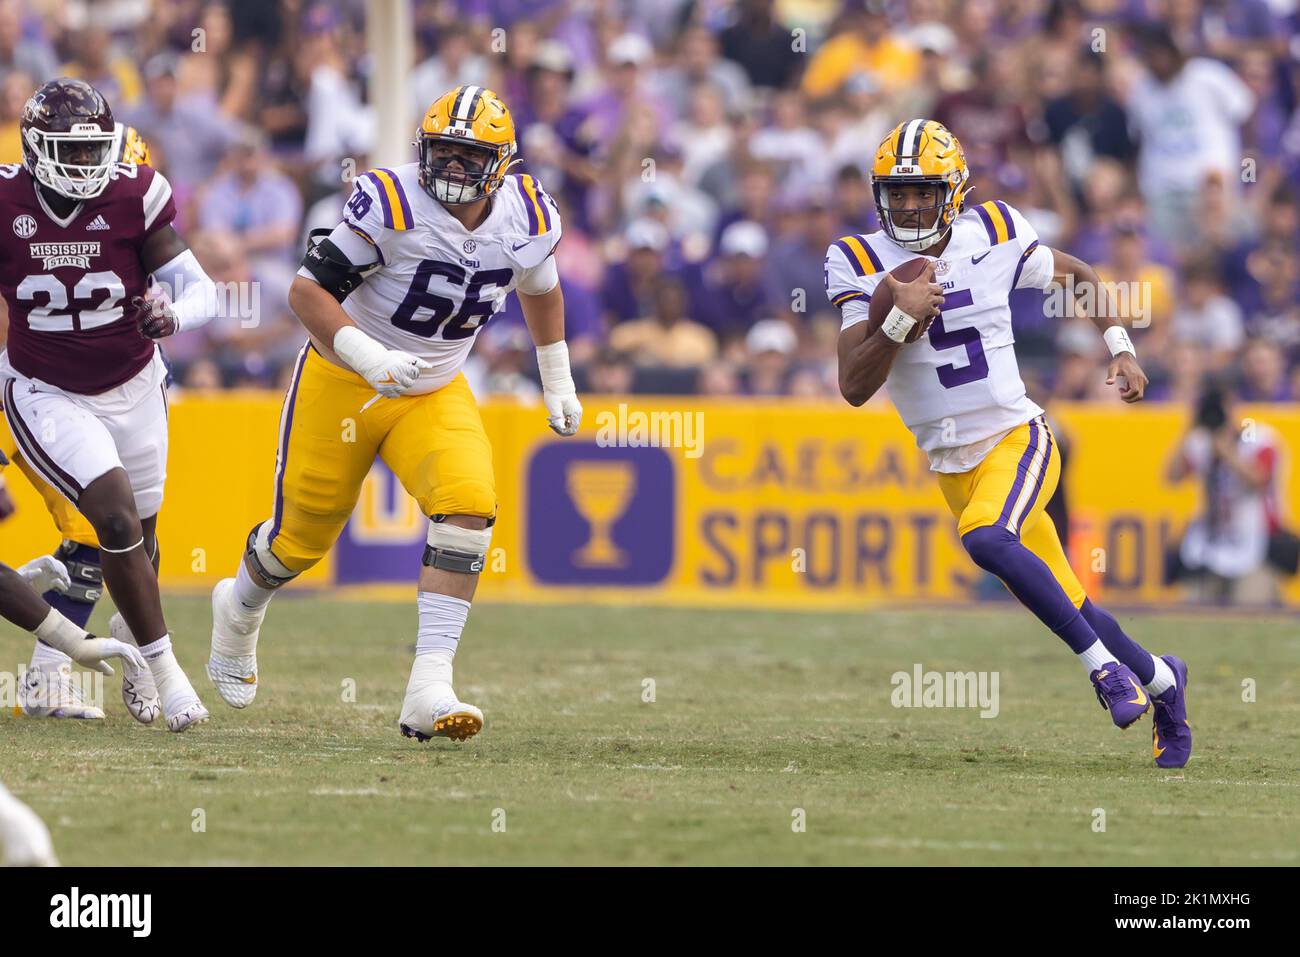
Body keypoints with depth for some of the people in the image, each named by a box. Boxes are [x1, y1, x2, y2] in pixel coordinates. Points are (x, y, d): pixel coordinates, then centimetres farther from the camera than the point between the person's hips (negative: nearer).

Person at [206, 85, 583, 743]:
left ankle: (429, 690, -27)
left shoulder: (528, 219, -7)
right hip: (343, 379, -3)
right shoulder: (391, 206, -25)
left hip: (435, 392, 3)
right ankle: (240, 609, 46)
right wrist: (371, 357, -36)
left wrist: (557, 381, 22)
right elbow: (307, 290, -23)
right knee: (304, 536, 8)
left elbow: (540, 289, 16)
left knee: (469, 506, -23)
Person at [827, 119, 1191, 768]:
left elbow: (1077, 276, 16)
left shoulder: (993, 238, -5)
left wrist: (1122, 351, 7)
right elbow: (854, 388, -14)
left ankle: (1103, 663, -21)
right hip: (954, 466, 2)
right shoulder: (861, 265, -7)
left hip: (1018, 438, -2)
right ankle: (1159, 679, 33)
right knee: (1068, 608, 7)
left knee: (986, 538, -33)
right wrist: (901, 318, -27)